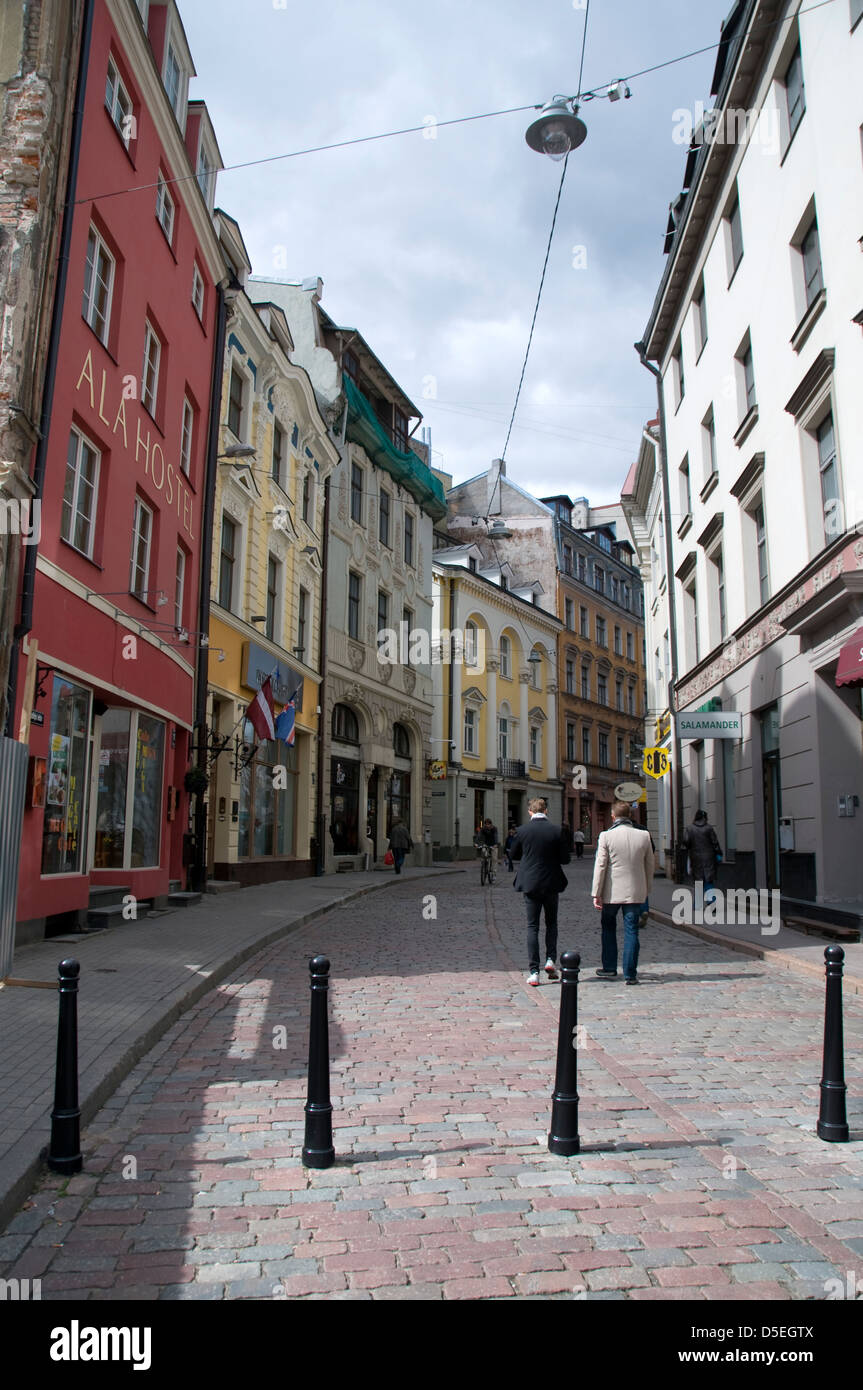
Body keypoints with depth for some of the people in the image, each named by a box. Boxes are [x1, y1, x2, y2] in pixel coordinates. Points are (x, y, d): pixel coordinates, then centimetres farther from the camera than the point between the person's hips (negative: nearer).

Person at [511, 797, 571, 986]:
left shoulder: (522, 830, -7)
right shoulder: (558, 830, -8)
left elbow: (513, 854, 7)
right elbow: (565, 859, -4)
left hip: (530, 884, 0)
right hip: (551, 883, 0)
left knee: (532, 926, 5)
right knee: (551, 923, 20)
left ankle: (534, 972, 2)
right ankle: (550, 960, 8)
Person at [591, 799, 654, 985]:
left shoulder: (606, 836, -9)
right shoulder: (643, 836, 0)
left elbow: (600, 866, -10)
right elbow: (649, 866, 7)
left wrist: (596, 893, -5)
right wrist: (647, 891, 18)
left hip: (612, 892, -1)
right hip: (636, 892, 2)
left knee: (608, 927, 16)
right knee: (631, 931, 5)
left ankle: (610, 969, 21)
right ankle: (630, 974, 5)